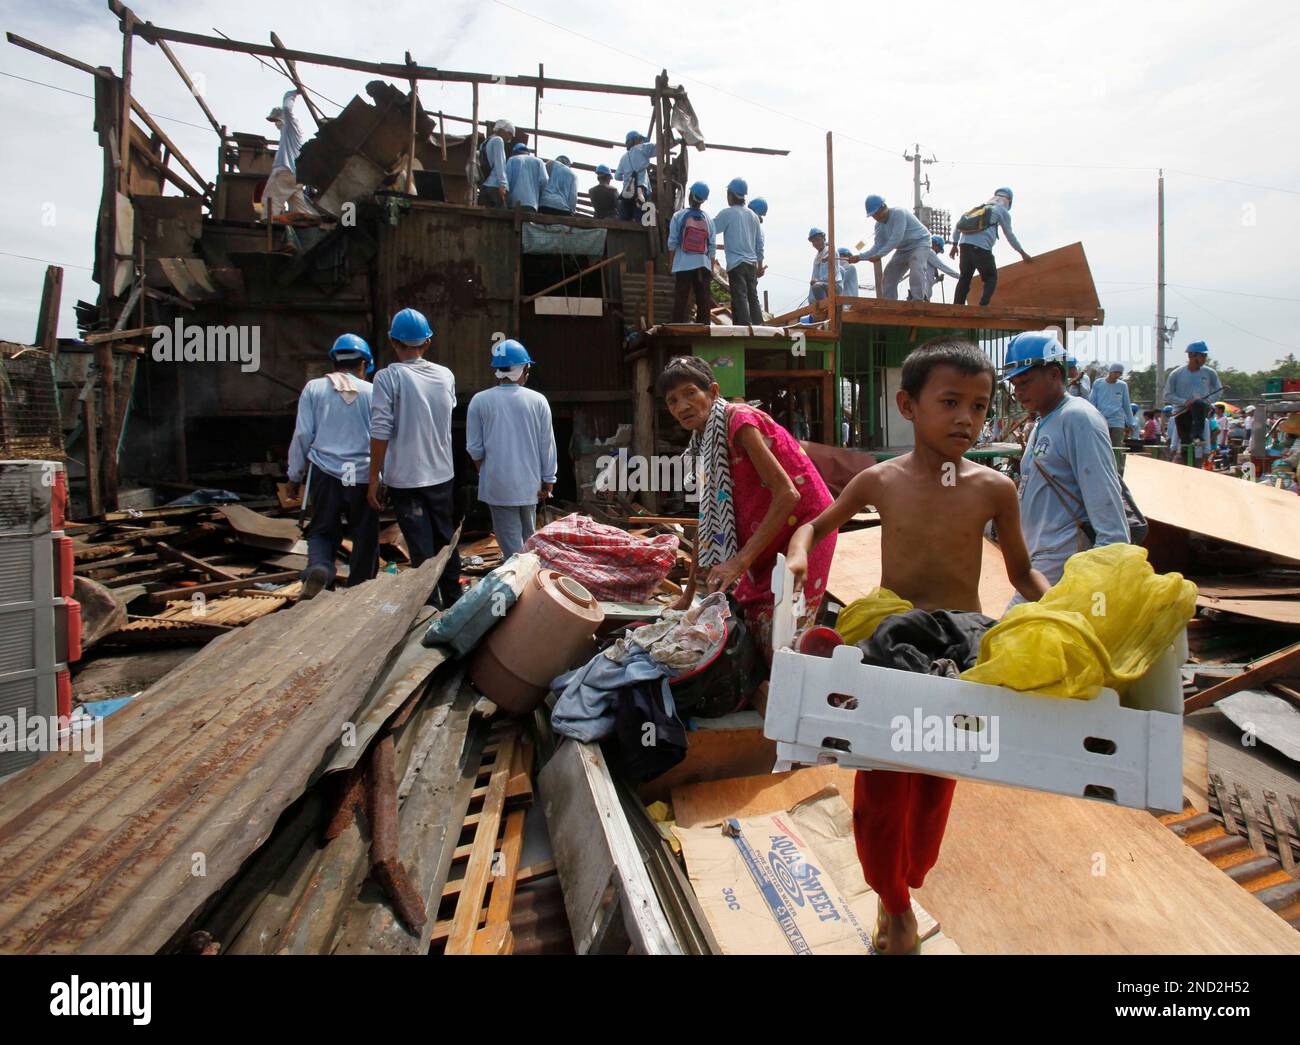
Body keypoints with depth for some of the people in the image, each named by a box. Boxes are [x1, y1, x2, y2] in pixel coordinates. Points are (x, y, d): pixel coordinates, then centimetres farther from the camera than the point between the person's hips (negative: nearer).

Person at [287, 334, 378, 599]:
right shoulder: (371, 392, 2)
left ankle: (319, 567, -15)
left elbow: (303, 435, 4)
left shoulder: (314, 388, 4)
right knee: (365, 536, 10)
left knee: (322, 530, 13)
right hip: (363, 475, -1)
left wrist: (295, 474, 13)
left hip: (325, 473, 1)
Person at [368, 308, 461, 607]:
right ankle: (453, 602, 29)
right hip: (443, 474, 5)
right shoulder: (446, 376, 2)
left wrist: (374, 478, -8)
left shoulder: (388, 377, -11)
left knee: (422, 551, 2)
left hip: (406, 478, -4)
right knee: (446, 541, 18)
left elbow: (380, 431, -15)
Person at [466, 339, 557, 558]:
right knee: (528, 538, 19)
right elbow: (547, 446, -2)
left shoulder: (480, 401, -8)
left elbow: (475, 449, -3)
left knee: (512, 545, 4)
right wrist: (548, 481, 8)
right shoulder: (537, 400, -7)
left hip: (498, 486, -2)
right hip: (529, 484, 2)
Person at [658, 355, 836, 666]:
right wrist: (689, 593, 11)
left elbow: (788, 495, -25)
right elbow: (708, 520, 12)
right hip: (764, 535, 9)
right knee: (752, 626, 11)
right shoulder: (704, 440, 9)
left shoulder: (738, 419, -17)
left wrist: (740, 560, -29)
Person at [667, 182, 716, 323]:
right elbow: (712, 246, 1)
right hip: (703, 265, 1)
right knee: (704, 301, 5)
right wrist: (712, 269, 9)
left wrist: (671, 263, 7)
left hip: (683, 265, -1)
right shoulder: (708, 219, 2)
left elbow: (672, 243, -4)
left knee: (680, 300, 3)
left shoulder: (679, 216, -3)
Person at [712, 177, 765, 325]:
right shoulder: (753, 215, 12)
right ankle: (759, 329, 11)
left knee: (740, 298, -6)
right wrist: (760, 263, 23)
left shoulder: (727, 213, -5)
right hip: (752, 263, 6)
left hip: (736, 263, -6)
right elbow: (760, 242, 15)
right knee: (753, 297, 11)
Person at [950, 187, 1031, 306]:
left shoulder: (979, 207, 29)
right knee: (991, 278, 6)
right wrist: (1022, 252, 22)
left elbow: (959, 224, 21)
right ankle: (983, 306, -14)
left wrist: (955, 244, 23)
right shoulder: (1002, 211, 14)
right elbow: (1009, 235, 15)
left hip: (964, 244, 5)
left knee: (964, 278, 11)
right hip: (981, 247, -5)